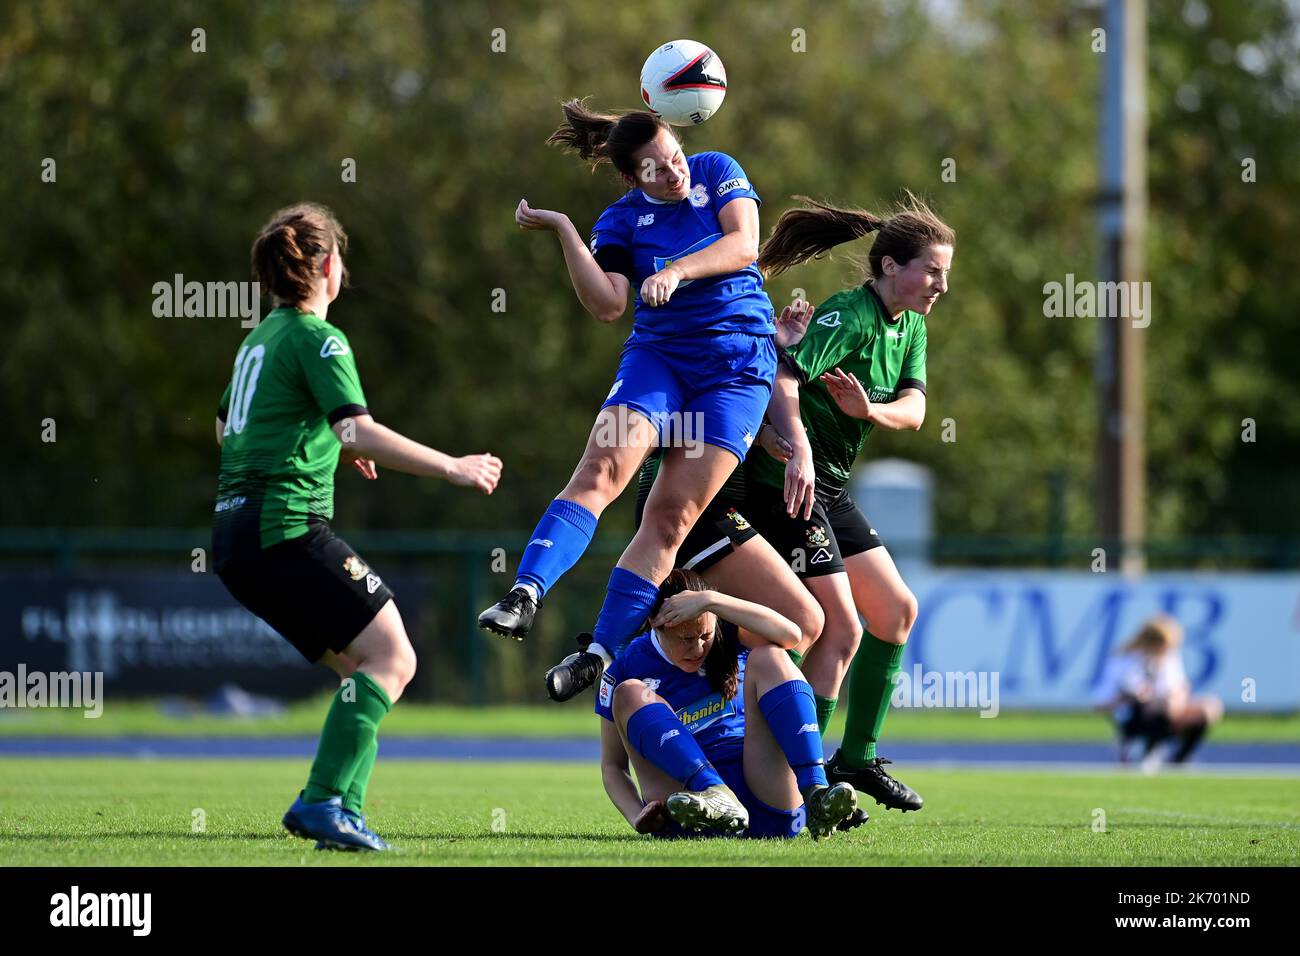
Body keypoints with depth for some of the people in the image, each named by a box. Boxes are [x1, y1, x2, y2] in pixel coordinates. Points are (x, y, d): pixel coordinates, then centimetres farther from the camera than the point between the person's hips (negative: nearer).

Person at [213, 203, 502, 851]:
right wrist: (452, 468, -17)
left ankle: (328, 804, 2)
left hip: (236, 531, 9)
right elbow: (361, 433, -21)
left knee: (361, 668, 12)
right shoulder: (317, 339, -8)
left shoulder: (259, 338, 20)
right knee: (390, 656, -11)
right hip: (287, 526, -9)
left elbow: (227, 429, 36)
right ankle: (326, 803, -21)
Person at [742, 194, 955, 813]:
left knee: (896, 611, 13)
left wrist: (869, 410, -25)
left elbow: (913, 407, -3)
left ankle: (856, 759, 24)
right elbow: (784, 375, -33)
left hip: (829, 489, 10)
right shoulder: (849, 315, -18)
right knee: (841, 629, -13)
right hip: (787, 483, -10)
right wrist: (797, 447, -48)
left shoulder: (910, 326, 10)